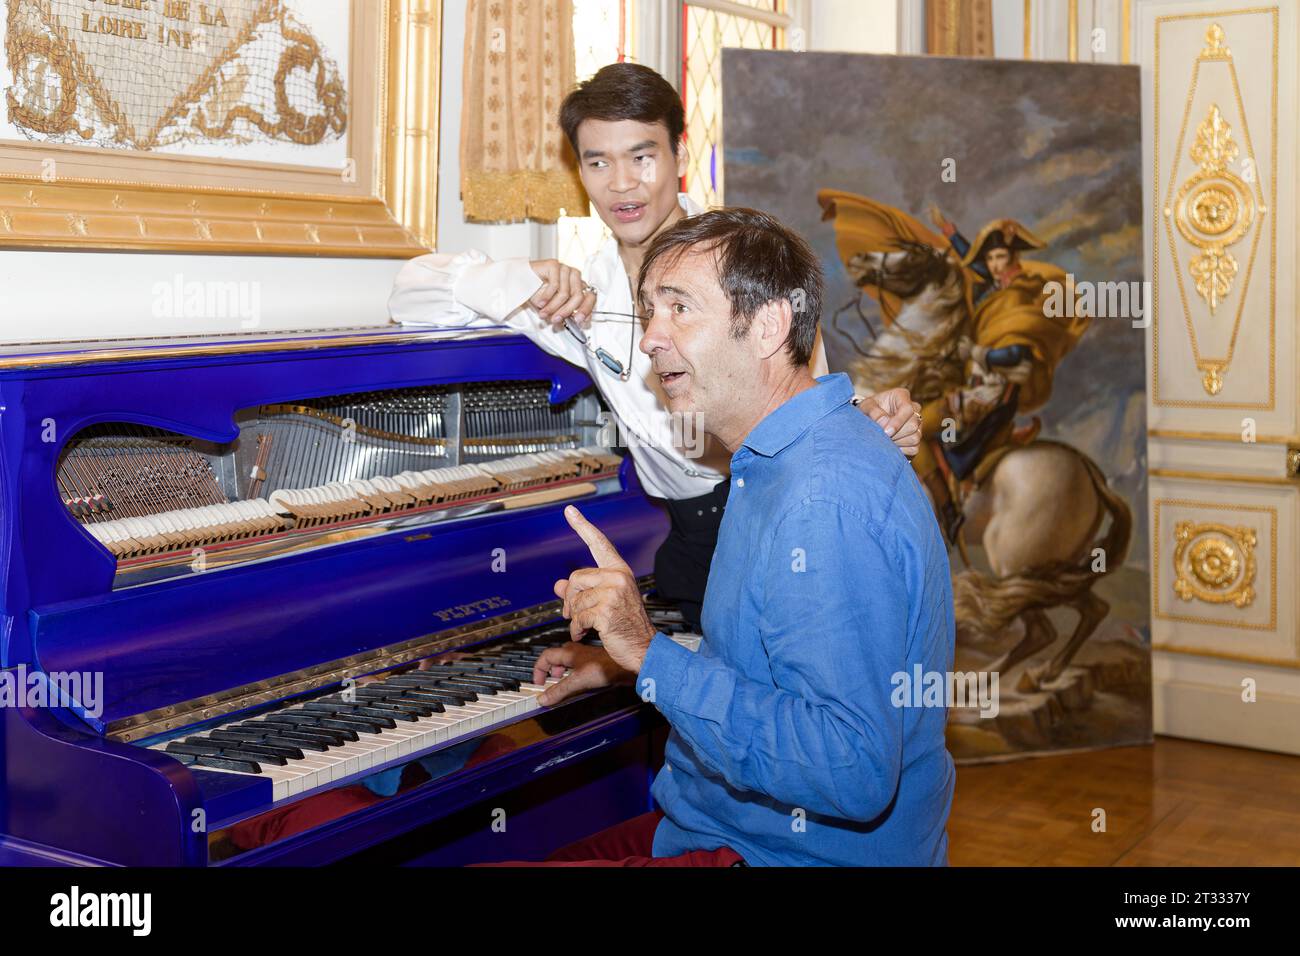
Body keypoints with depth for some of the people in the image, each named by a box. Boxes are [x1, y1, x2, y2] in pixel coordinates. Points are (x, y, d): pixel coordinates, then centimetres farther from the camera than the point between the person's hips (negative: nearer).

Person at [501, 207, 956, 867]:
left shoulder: (829, 503, -26)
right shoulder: (777, 463, 10)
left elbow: (855, 775, -33)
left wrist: (652, 654, -32)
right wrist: (629, 663, 19)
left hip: (793, 854, -10)